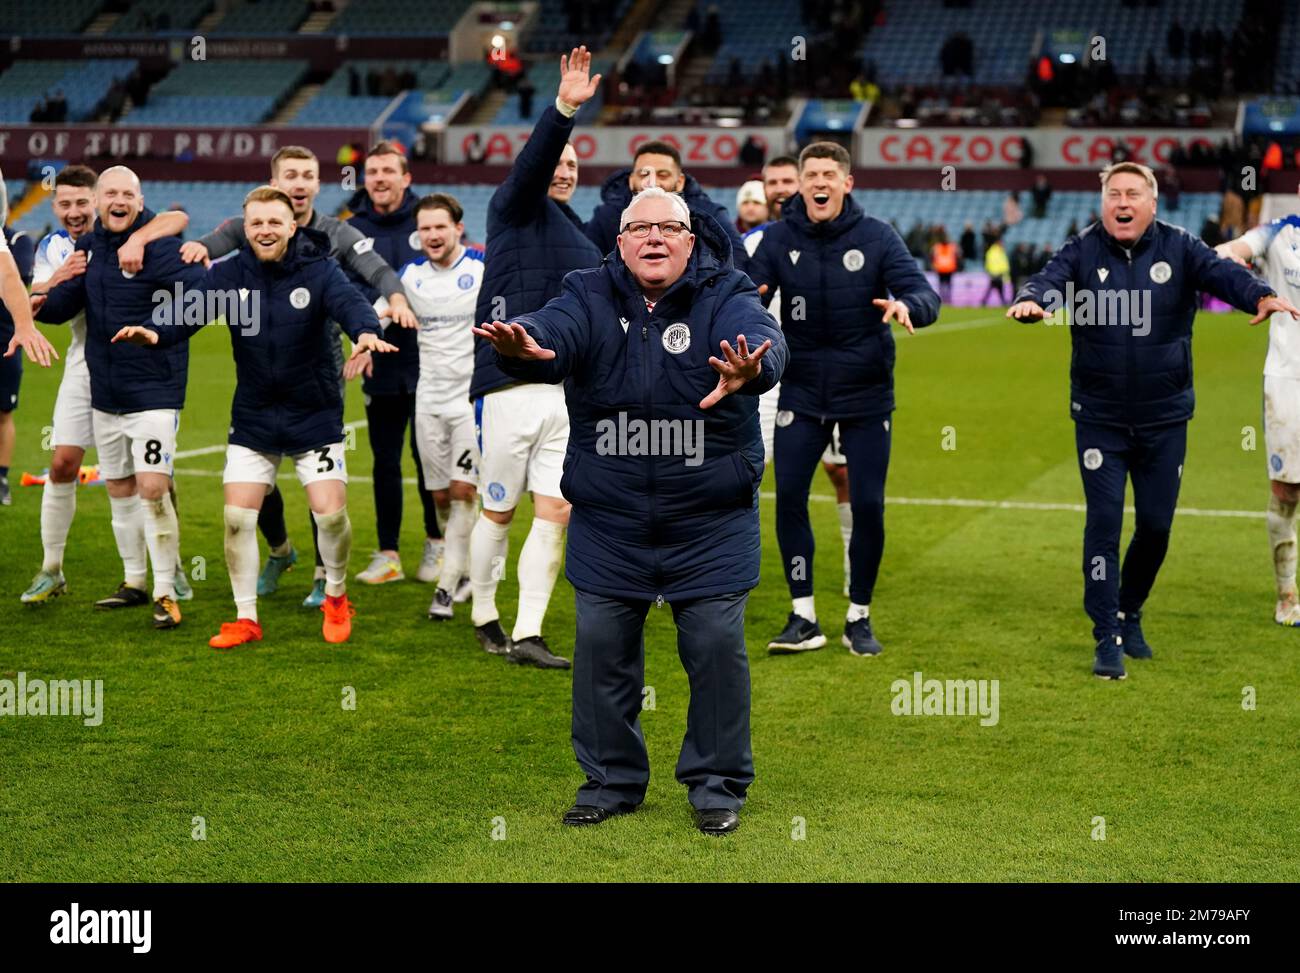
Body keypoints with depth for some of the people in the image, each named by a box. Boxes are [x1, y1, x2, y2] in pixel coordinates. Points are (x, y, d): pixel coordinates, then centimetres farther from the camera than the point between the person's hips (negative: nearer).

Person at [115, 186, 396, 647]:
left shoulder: (319, 271, -11)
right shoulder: (227, 275, -6)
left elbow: (349, 301, -30)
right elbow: (188, 310, -19)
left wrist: (365, 331, -53)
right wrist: (154, 332, -41)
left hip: (314, 418, -2)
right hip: (253, 419, 2)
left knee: (331, 513, -8)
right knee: (237, 517, -3)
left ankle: (336, 598, 21)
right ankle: (246, 618, 14)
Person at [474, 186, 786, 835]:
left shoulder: (725, 298, -8)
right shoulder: (590, 297, -3)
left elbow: (762, 337, -29)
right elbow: (554, 332, -24)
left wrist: (750, 370, -55)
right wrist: (521, 348, -49)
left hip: (711, 522, -2)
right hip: (607, 521, 2)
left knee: (717, 645, 0)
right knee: (601, 646, 6)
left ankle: (717, 782, 19)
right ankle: (611, 780, 24)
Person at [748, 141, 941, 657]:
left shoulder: (876, 237, -7)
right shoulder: (779, 238, -4)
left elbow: (925, 295, -13)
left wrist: (906, 306, -37)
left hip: (866, 396, -1)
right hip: (802, 392, 1)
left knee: (867, 506, -1)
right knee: (788, 496, -6)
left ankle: (859, 618, 17)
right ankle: (803, 617, 7)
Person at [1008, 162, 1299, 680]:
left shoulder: (1178, 248, -4)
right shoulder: (1082, 251, -5)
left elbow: (1222, 272, -20)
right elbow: (1051, 278, -23)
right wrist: (1032, 300, -48)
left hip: (1164, 418, 1)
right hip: (1100, 418, -1)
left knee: (1156, 525, 8)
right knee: (1104, 523, -5)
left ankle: (1129, 613, 33)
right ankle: (1107, 638, 3)